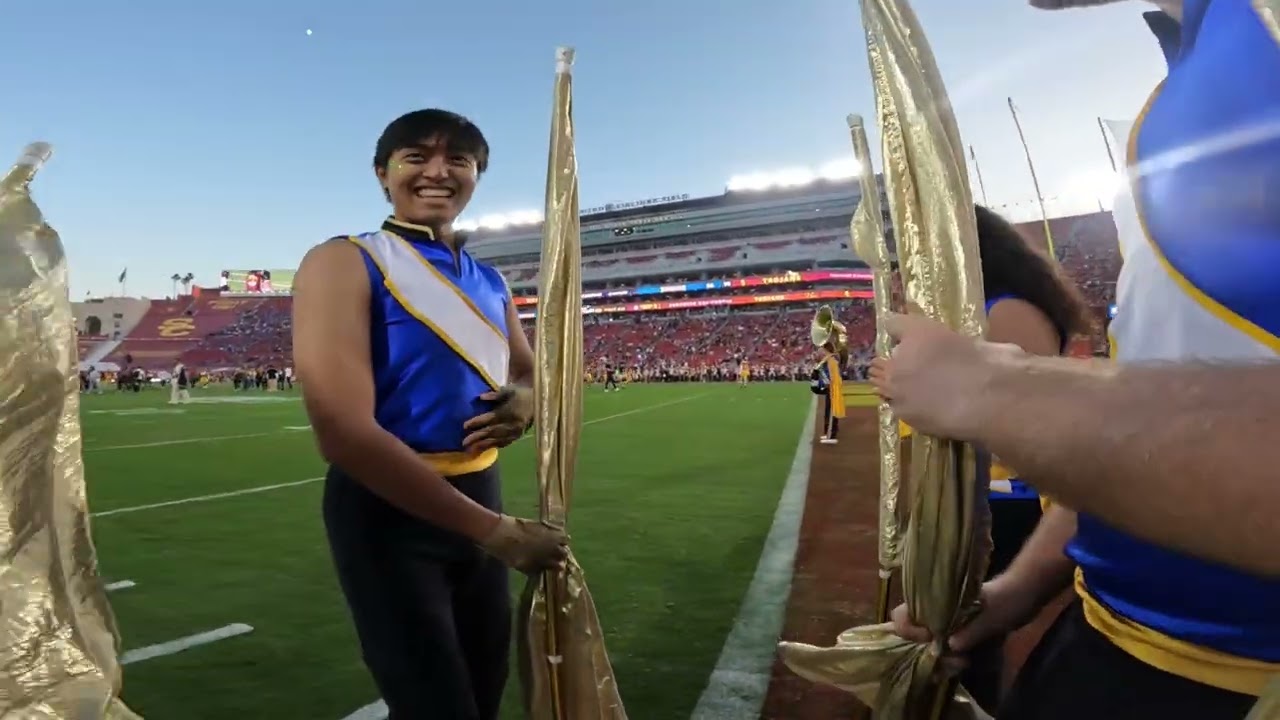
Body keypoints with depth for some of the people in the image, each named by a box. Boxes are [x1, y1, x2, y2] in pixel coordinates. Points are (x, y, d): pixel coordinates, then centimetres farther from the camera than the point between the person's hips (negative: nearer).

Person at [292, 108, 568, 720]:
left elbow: (530, 372, 19)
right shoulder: (343, 264, -14)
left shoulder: (489, 281, 6)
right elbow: (345, 434, -24)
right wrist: (494, 530, -23)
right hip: (387, 511, -7)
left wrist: (525, 401, -9)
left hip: (480, 497, 7)